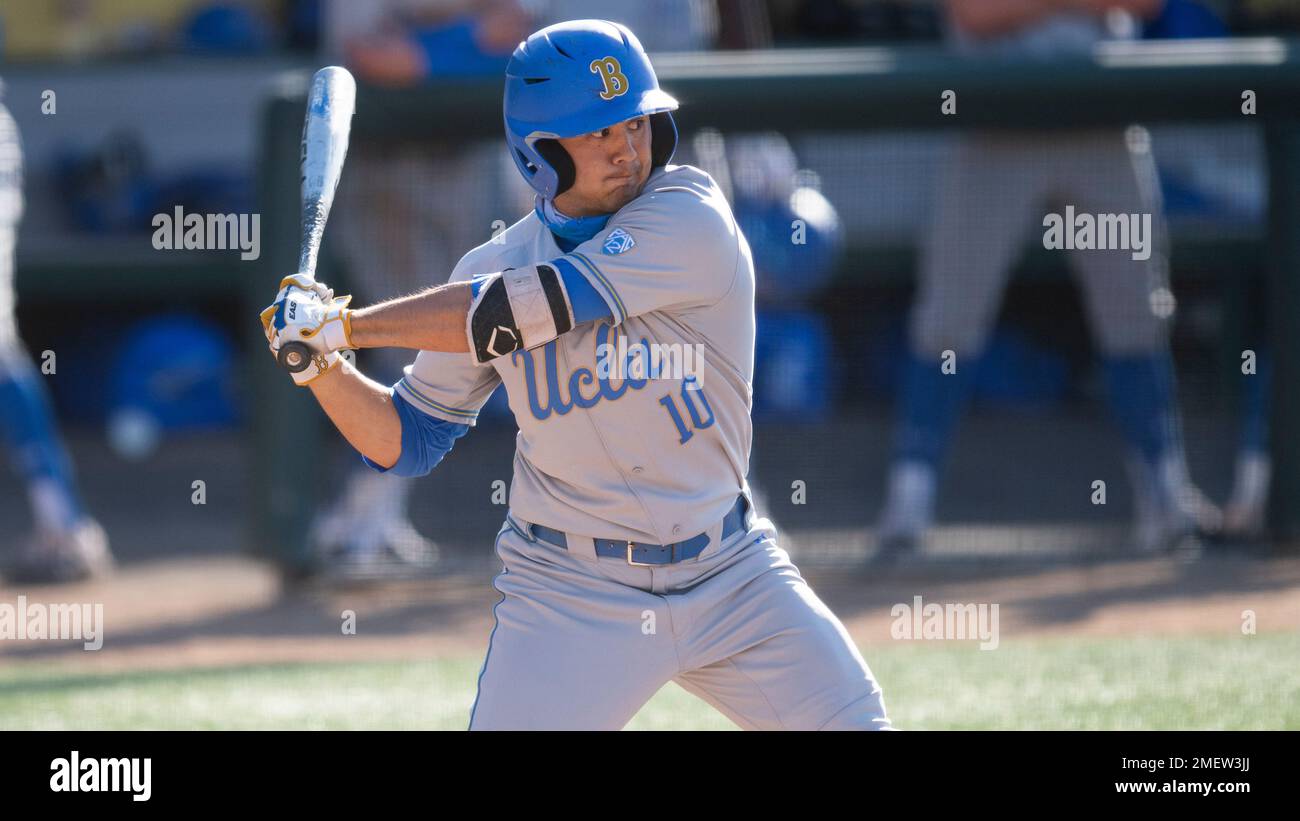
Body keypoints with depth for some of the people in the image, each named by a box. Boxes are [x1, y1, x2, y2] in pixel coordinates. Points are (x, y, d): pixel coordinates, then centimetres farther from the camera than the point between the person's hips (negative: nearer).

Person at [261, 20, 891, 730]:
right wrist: (319, 361, -9)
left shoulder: (690, 219, -13)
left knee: (853, 722, -3)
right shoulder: (493, 268, 0)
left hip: (731, 576, 0)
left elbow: (521, 312, -22)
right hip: (568, 596, 0)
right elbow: (409, 440, 8)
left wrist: (345, 324, -16)